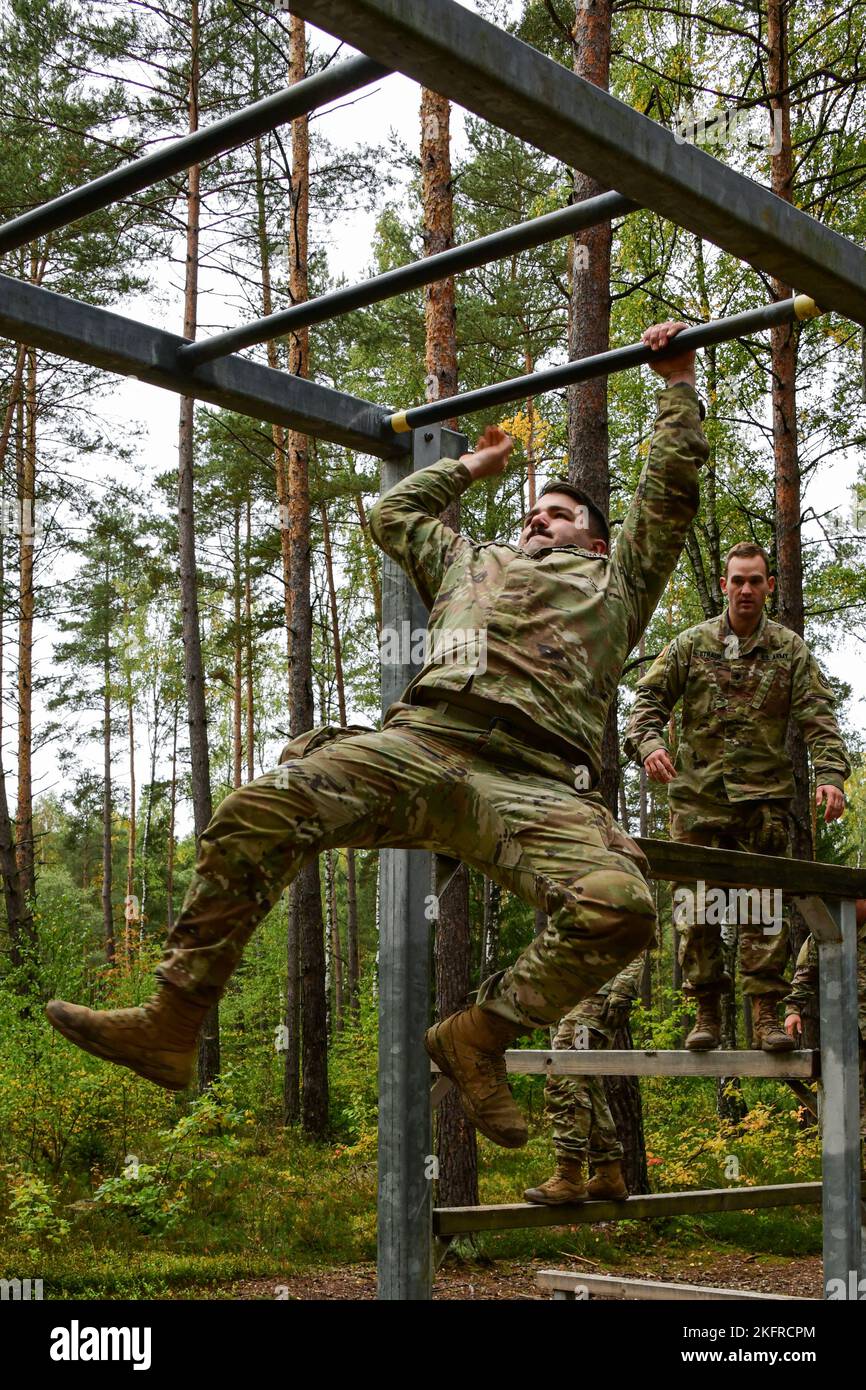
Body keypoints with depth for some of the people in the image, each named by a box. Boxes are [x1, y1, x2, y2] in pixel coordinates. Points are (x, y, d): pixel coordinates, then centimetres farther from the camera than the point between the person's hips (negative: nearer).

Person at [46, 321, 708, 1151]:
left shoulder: (616, 579, 33)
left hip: (535, 782, -2)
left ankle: (481, 1035, -12)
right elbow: (393, 514, 52)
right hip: (419, 744, 2)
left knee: (618, 904, -33)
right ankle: (170, 1026, -15)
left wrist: (677, 381, 36)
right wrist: (472, 465, 61)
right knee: (255, 814, -22)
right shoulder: (473, 564, 41)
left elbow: (672, 485, 29)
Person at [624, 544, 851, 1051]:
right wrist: (648, 742, -16)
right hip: (698, 795, 1)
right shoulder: (692, 644, 7)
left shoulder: (791, 649, 7)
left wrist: (831, 773, -16)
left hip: (765, 795, 0)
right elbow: (651, 698, 5)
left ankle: (767, 1014, 1)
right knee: (697, 907, -1)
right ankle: (707, 1012, 7)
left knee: (766, 908, -4)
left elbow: (818, 717, 0)